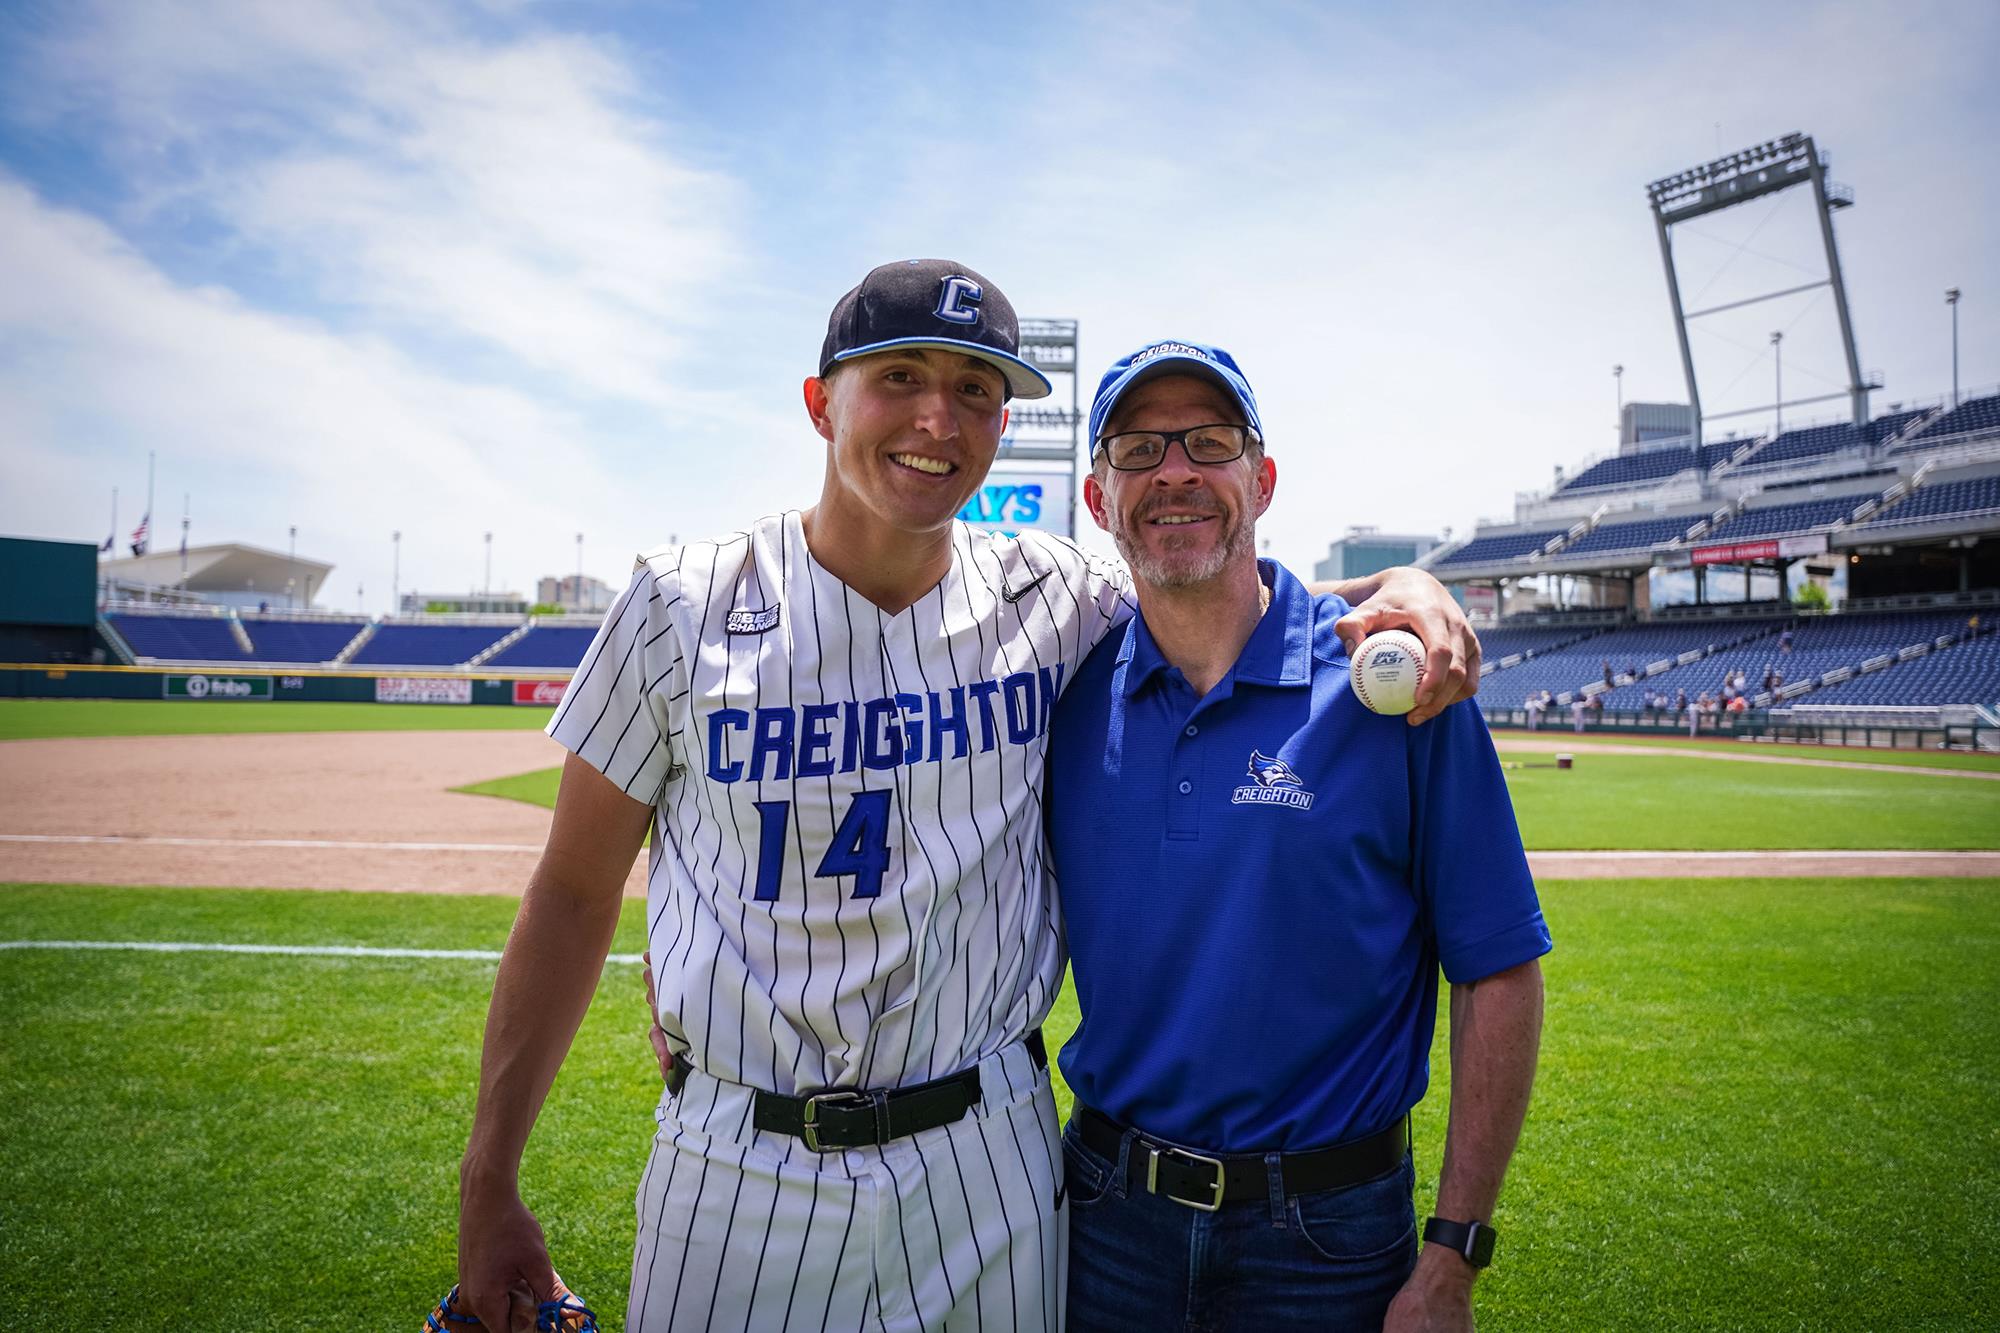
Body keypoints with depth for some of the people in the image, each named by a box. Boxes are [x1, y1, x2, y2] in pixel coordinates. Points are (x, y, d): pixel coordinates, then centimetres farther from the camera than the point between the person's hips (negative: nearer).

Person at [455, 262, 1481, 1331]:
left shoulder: (1054, 601, -2)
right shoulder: (685, 605, -6)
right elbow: (574, 893, -1)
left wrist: (1399, 585, -12)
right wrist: (488, 1188, -1)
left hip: (989, 1170, 2)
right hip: (735, 1177, -1)